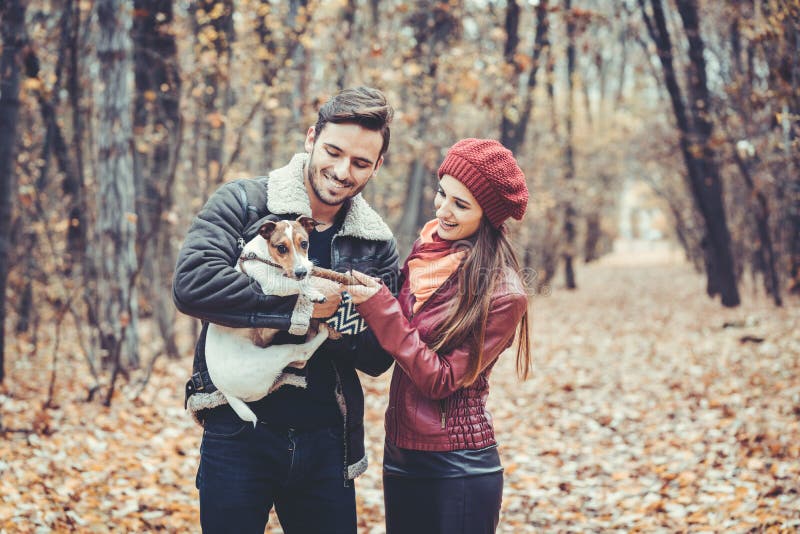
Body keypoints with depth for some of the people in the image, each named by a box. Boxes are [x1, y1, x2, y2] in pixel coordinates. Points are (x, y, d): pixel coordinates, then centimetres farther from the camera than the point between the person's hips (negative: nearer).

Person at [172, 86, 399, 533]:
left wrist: (333, 313, -18)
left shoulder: (377, 246, 6)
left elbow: (377, 357, 2)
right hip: (238, 433, -3)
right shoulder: (242, 204, -5)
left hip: (325, 441, 3)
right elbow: (192, 283, -21)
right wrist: (303, 308, -21)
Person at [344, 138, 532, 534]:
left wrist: (379, 308, -21)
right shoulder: (423, 252, 2)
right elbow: (383, 355, 5)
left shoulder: (502, 294, -15)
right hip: (399, 456, 6)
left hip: (458, 471, -6)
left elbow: (441, 379, -18)